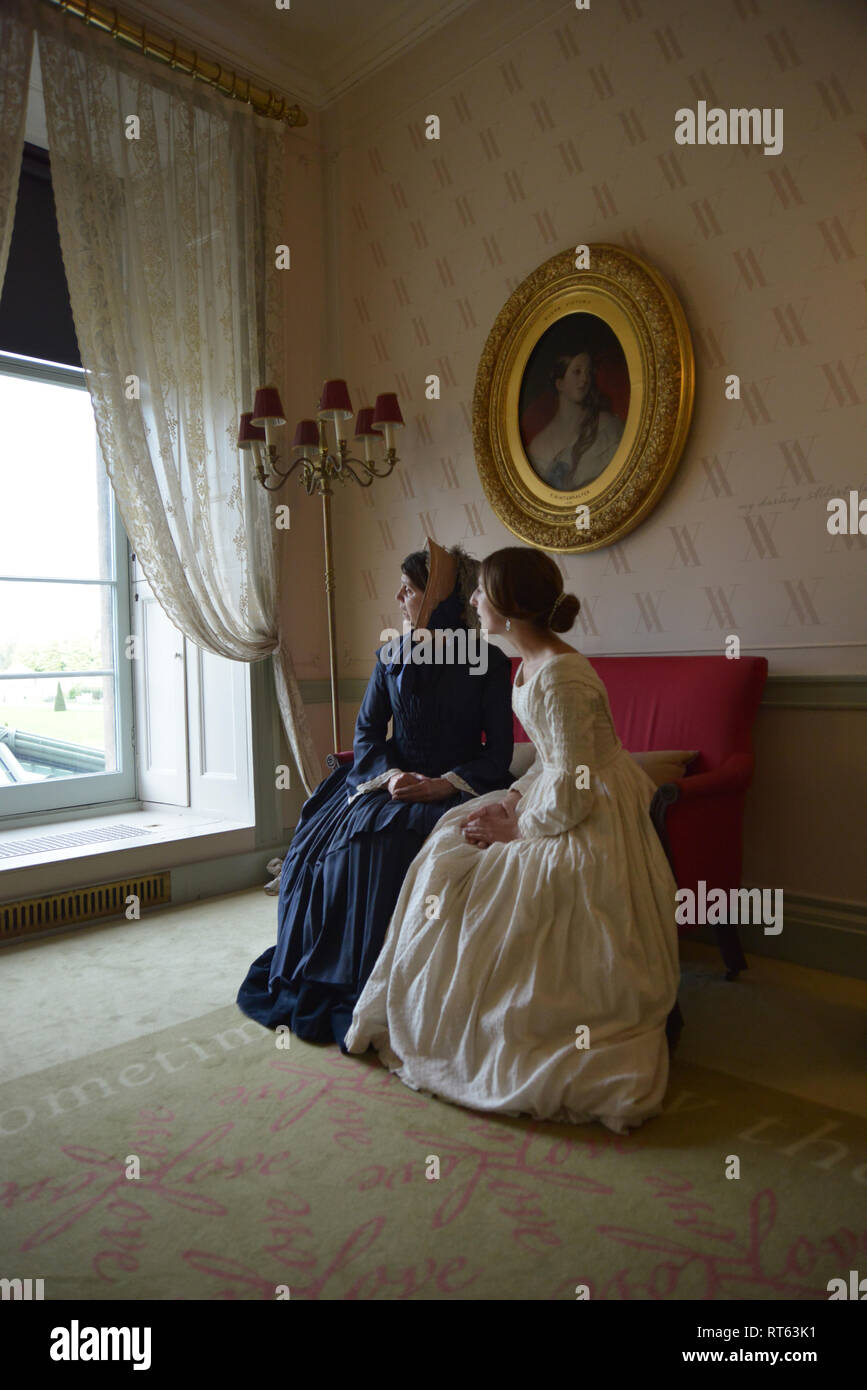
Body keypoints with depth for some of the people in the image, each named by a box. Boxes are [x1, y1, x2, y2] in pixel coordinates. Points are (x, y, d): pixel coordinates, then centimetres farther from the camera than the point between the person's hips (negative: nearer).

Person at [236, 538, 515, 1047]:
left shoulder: (489, 662, -1)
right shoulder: (392, 656, 11)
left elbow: (498, 753, -3)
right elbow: (367, 733, 7)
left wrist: (446, 784, -18)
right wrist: (391, 775, -13)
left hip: (456, 789, -4)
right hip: (393, 781, 4)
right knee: (348, 841, -24)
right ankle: (338, 983, -8)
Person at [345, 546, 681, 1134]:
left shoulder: (560, 676, -27)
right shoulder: (533, 663, 4)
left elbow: (573, 794, -27)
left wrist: (517, 830, -14)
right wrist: (513, 800, 3)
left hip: (588, 827, -10)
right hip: (562, 797, 10)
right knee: (452, 847, 9)